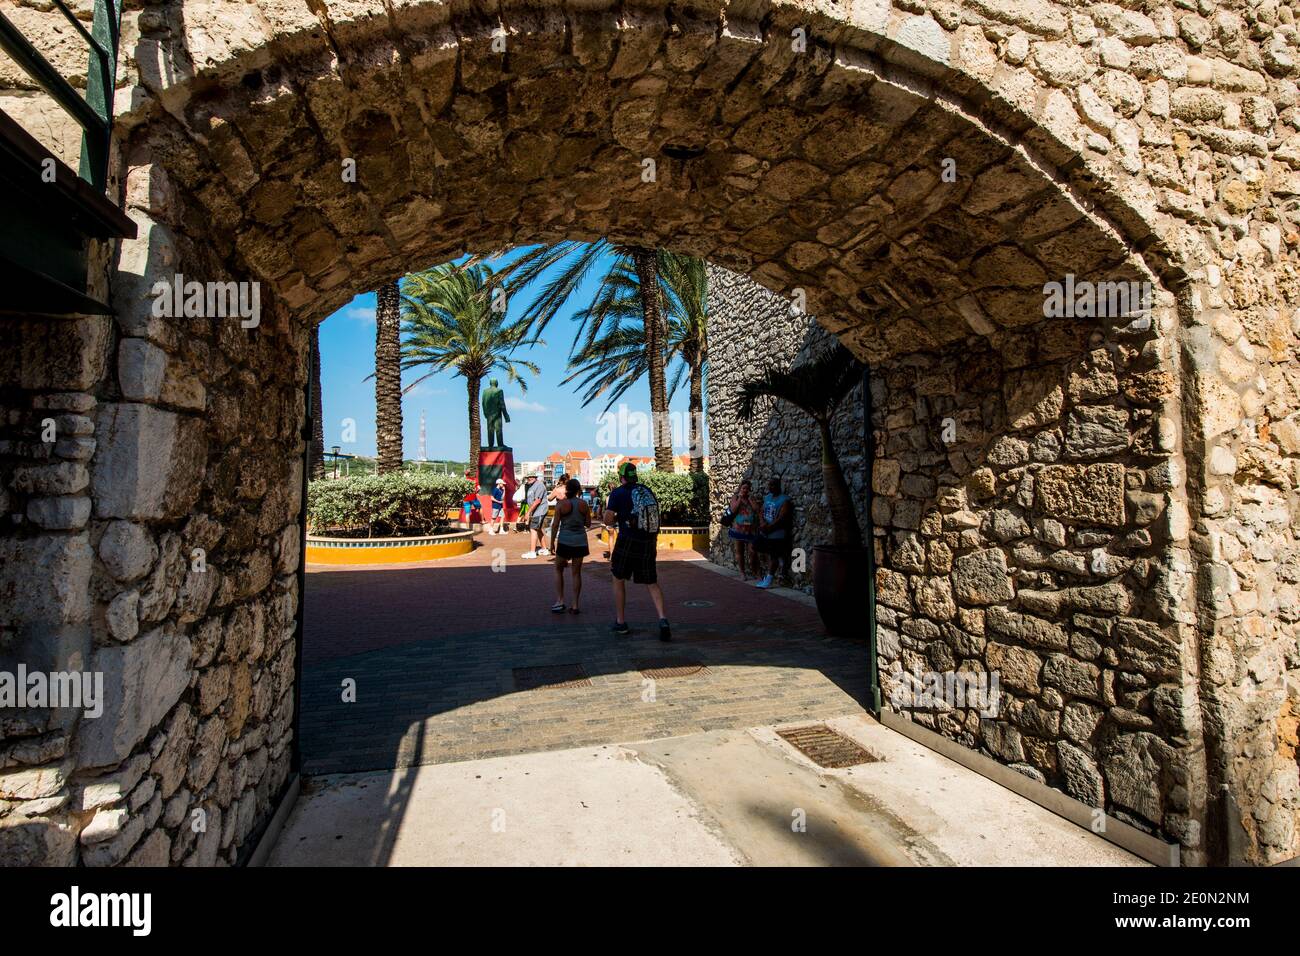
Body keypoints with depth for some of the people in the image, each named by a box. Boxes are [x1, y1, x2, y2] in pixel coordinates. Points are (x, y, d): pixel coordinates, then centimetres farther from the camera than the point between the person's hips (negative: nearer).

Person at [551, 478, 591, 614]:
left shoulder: (561, 503, -8)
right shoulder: (584, 504, -2)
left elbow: (556, 524, -7)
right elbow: (588, 524, 5)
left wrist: (552, 541, 2)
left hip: (565, 541, -2)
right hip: (580, 542, 2)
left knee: (558, 570, 16)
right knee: (577, 573, 10)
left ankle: (560, 601, 8)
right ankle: (575, 605, 10)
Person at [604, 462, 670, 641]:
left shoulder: (618, 493, -5)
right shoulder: (648, 491, 9)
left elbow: (608, 520, -11)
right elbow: (656, 517, 16)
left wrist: (617, 517, 9)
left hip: (627, 541, -4)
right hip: (648, 543, 4)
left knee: (619, 580, 15)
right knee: (652, 583, 9)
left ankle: (620, 623, 19)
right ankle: (662, 619, -11)